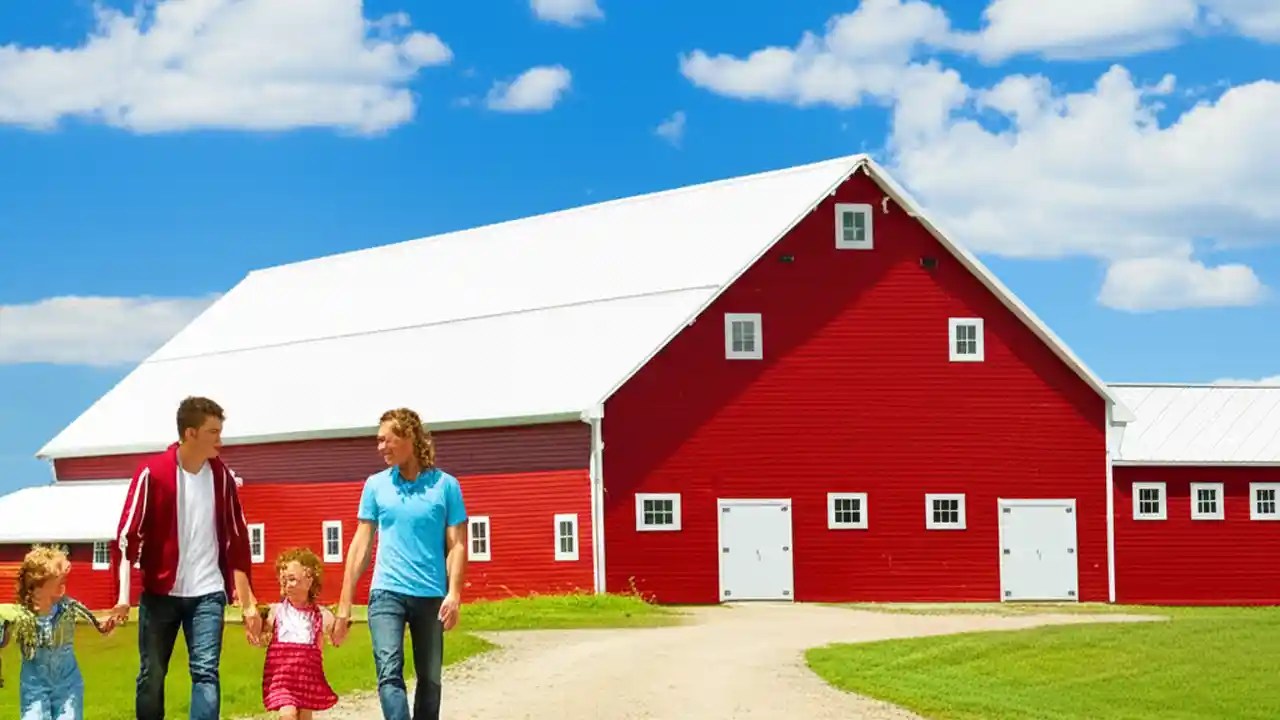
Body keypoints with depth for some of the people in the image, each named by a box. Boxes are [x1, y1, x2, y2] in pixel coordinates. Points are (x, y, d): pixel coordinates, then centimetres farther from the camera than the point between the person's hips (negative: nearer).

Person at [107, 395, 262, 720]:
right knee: (151, 675, 7)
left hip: (207, 593, 2)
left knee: (205, 672, -8)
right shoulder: (152, 473, -8)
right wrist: (123, 596, -18)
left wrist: (247, 602, 7)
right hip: (160, 592, -2)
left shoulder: (222, 476, 2)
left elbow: (237, 538, 8)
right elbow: (127, 535, -9)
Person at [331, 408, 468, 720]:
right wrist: (344, 604, 6)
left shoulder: (445, 485, 1)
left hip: (431, 596, 0)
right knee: (389, 672, -16)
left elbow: (456, 545, 0)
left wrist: (454, 593, -13)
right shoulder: (376, 485, 7)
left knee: (430, 680, 7)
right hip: (387, 593, 0)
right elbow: (361, 544, 9)